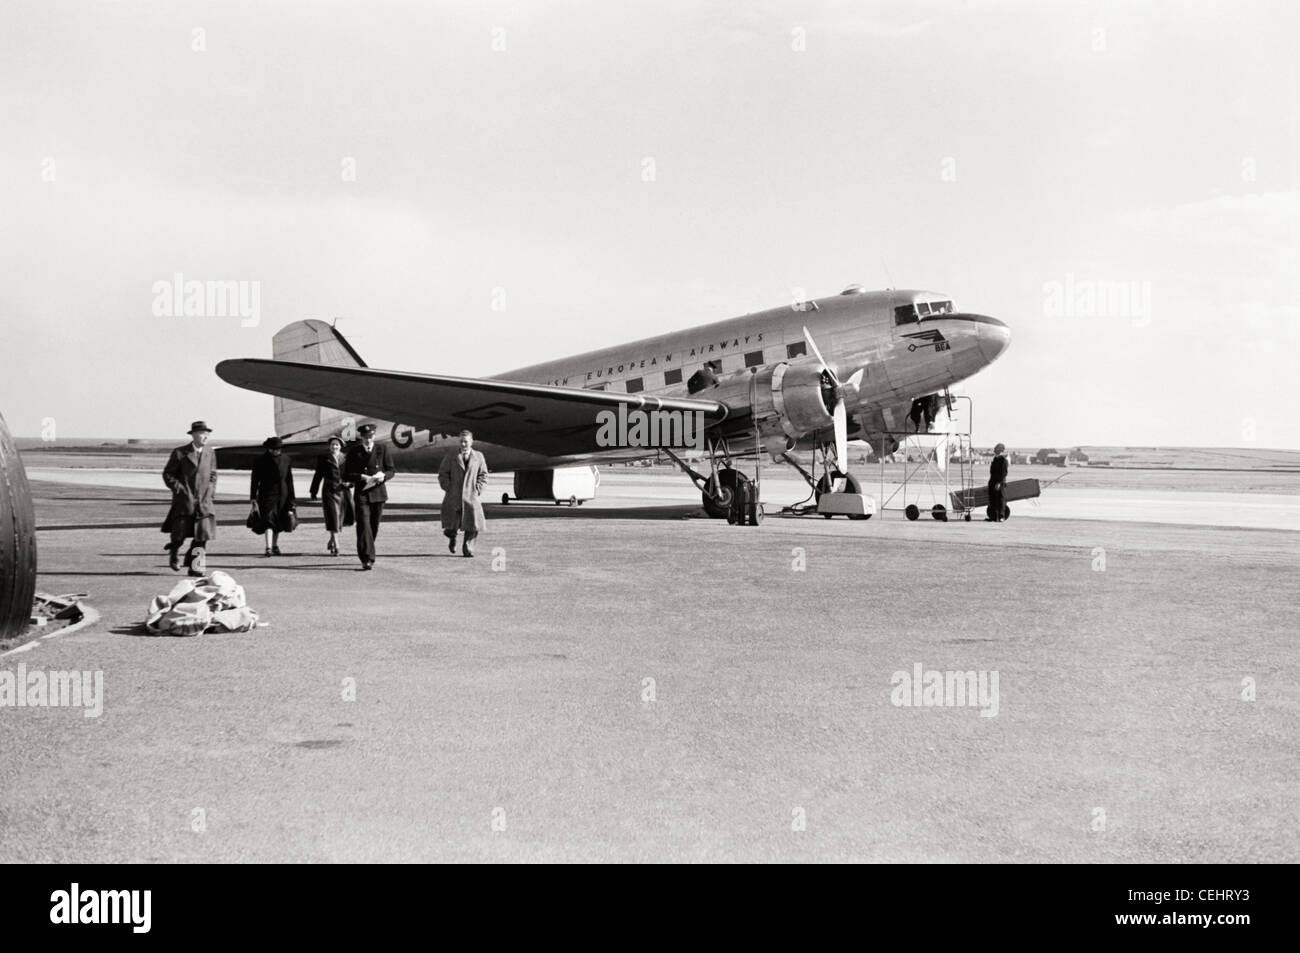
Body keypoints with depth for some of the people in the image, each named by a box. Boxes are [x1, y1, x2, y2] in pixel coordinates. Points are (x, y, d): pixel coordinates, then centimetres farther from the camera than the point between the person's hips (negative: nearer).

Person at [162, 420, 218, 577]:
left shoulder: (210, 453, 10)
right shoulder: (179, 453, -2)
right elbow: (167, 474, 1)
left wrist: (210, 492, 6)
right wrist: (179, 489, -9)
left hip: (204, 501, 3)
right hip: (184, 501, -3)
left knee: (202, 536, -6)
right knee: (179, 534, 2)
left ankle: (195, 567, 2)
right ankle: (174, 553, 34)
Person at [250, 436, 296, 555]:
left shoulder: (285, 460, 7)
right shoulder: (261, 461, -4)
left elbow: (289, 480, 12)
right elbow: (254, 481, -1)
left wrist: (291, 498, 11)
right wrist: (253, 498, -5)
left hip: (282, 496, 4)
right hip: (267, 495, -4)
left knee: (279, 523, 13)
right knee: (269, 521, -16)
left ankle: (275, 545, 30)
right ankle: (268, 548, -20)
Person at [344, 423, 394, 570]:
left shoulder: (382, 449, 4)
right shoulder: (354, 451, 1)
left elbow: (391, 470, 9)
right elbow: (346, 475, 0)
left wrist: (383, 476, -13)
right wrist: (361, 477, -17)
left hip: (378, 493, 2)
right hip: (361, 493, -2)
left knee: (374, 527, 9)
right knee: (363, 526, -14)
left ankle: (368, 554, 27)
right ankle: (367, 559, -18)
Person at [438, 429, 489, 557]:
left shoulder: (478, 457, 7)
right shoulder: (451, 457, 4)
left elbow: (483, 475, 11)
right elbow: (442, 474, 6)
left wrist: (477, 490, -1)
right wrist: (449, 489, -4)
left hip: (471, 497, 1)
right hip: (454, 497, -1)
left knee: (472, 525, -5)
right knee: (451, 524, -1)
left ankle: (468, 549, 9)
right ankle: (452, 537, 33)